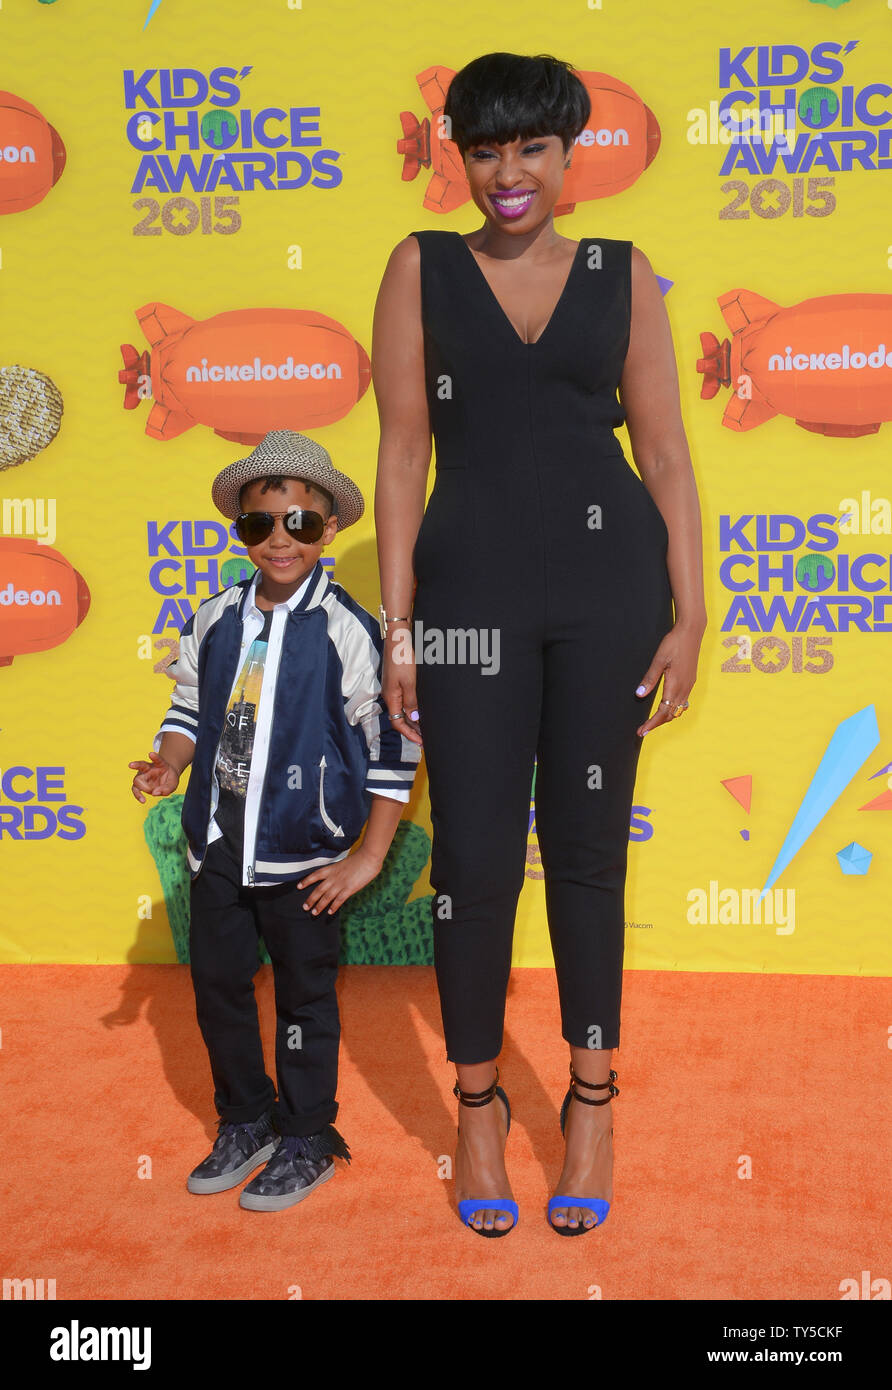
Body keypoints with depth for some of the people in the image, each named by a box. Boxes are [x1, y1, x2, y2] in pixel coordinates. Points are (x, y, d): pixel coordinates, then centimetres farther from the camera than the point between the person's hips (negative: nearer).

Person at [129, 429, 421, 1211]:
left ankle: (307, 1141, 25)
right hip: (218, 839, 5)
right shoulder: (214, 621, 3)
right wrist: (168, 765, -5)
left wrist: (370, 856, -10)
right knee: (216, 980, 14)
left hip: (302, 850, -5)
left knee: (305, 996, 8)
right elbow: (191, 708, 16)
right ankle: (245, 1123, 34)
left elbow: (390, 748, -9)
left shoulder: (346, 629, -12)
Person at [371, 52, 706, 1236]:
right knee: (474, 858, 2)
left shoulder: (623, 274, 8)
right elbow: (403, 453, 3)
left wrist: (689, 613, -1)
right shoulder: (422, 268, 6)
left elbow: (665, 450, 6)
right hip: (471, 588, 0)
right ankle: (478, 1104, 22)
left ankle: (592, 1101, 25)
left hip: (609, 583, 1)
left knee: (587, 850, 9)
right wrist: (397, 626, -2)